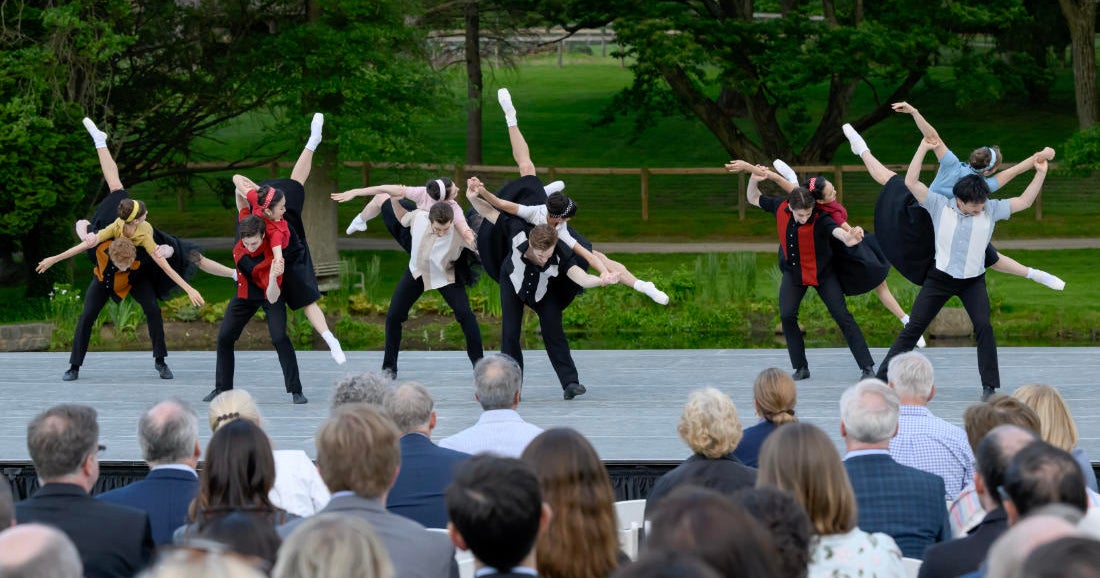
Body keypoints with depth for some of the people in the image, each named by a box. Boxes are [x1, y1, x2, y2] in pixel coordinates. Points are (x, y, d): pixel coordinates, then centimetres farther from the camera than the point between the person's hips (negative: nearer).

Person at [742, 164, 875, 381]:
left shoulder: (820, 219, -31)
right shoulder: (780, 208, -18)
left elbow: (836, 230, -53)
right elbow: (753, 199, -1)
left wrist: (847, 238, -76)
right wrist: (753, 180, -22)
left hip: (822, 272, -3)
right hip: (793, 272, 4)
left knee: (842, 316, -7)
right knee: (787, 316, -12)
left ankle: (867, 367, -3)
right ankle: (801, 368, 2)